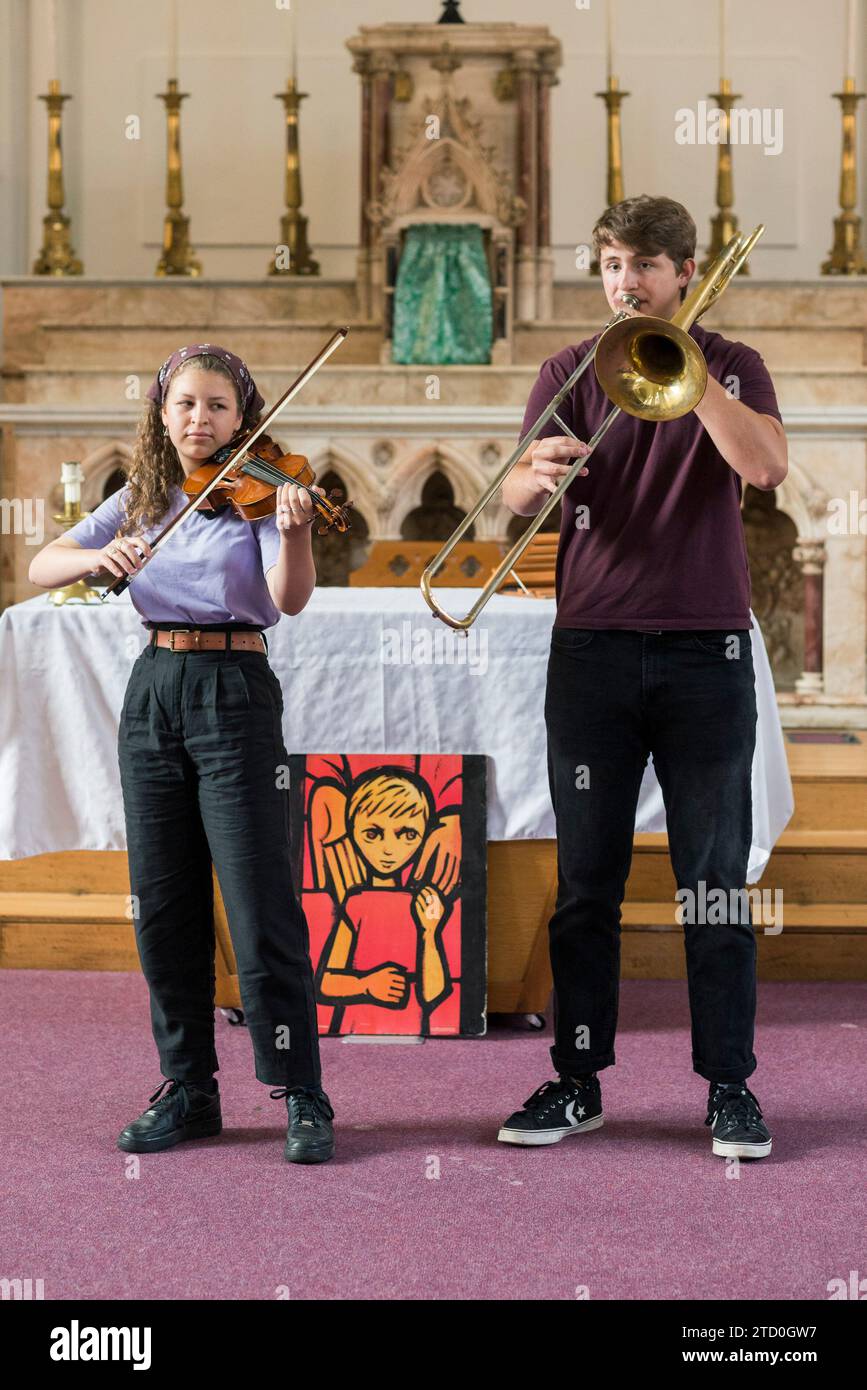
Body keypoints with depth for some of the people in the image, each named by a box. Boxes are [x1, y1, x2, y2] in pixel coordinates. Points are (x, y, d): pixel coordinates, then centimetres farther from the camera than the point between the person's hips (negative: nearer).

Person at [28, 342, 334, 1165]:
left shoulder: (257, 495, -1)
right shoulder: (137, 502, 12)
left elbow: (290, 598, -17)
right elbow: (43, 567, 4)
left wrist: (294, 532, -37)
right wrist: (98, 557, -18)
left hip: (234, 695, -5)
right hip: (152, 694, 5)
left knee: (260, 903, -8)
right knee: (162, 905, 7)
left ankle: (301, 1096, -1)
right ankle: (188, 1088, 18)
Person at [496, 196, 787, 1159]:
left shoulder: (731, 367, 8)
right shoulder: (572, 373, 10)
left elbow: (764, 467, -11)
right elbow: (516, 497, -4)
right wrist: (537, 471, -27)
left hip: (705, 647, -1)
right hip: (591, 646, 1)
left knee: (716, 880, 1)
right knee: (586, 881, 4)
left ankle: (730, 1085, 8)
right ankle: (577, 1079, 12)